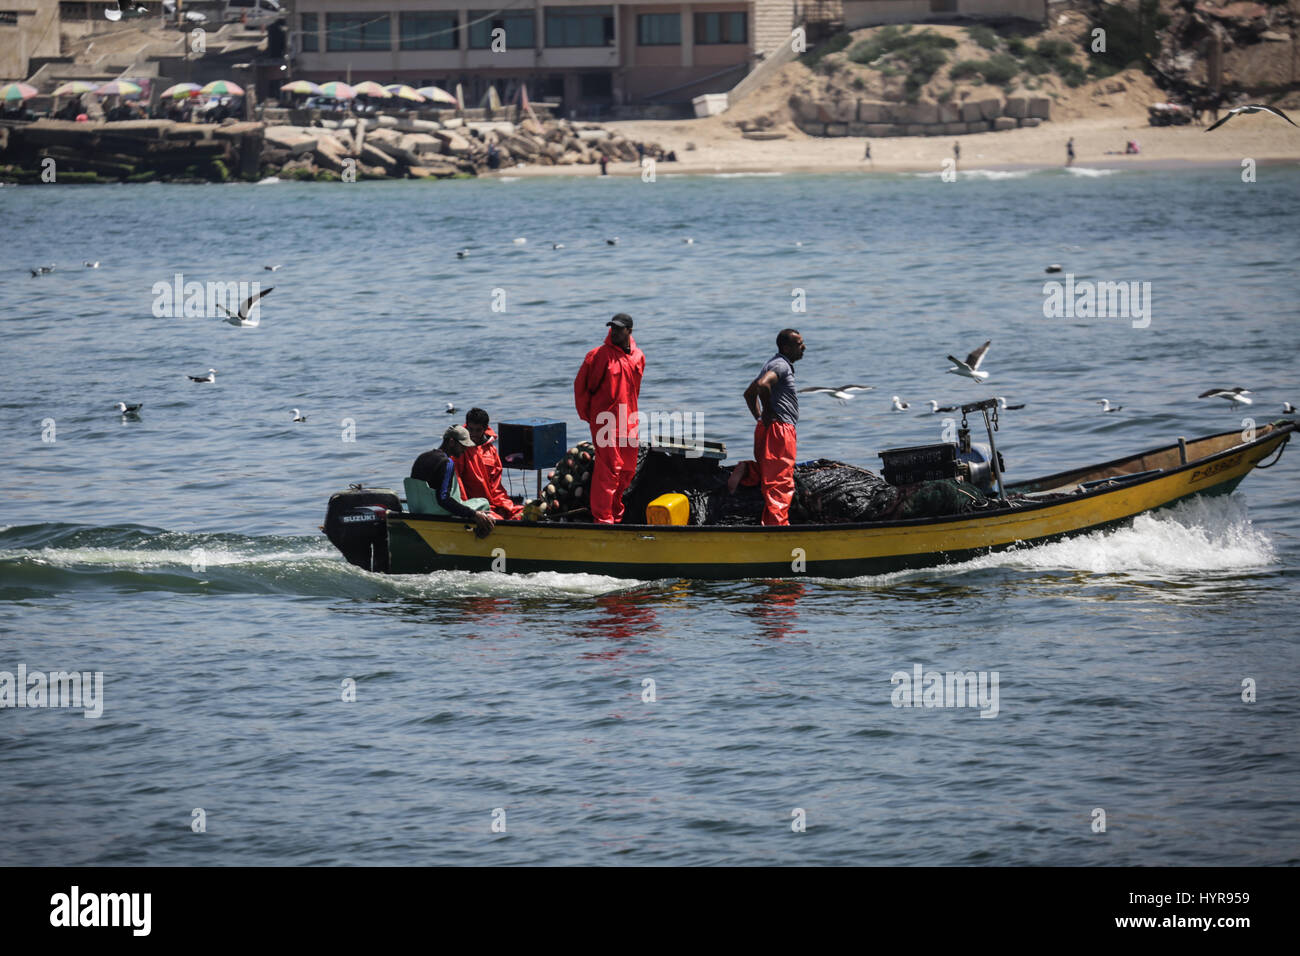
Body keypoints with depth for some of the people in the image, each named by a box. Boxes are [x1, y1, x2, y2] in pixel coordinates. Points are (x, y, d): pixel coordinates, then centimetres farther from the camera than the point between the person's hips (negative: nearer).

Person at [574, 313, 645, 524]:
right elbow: (580, 386, -1)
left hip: (628, 423, 6)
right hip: (605, 421, -6)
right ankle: (603, 518, -10)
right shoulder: (598, 356, -7)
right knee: (609, 469, -12)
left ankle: (616, 515, 24)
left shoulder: (638, 357, 10)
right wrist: (587, 415, -1)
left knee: (627, 471, 10)